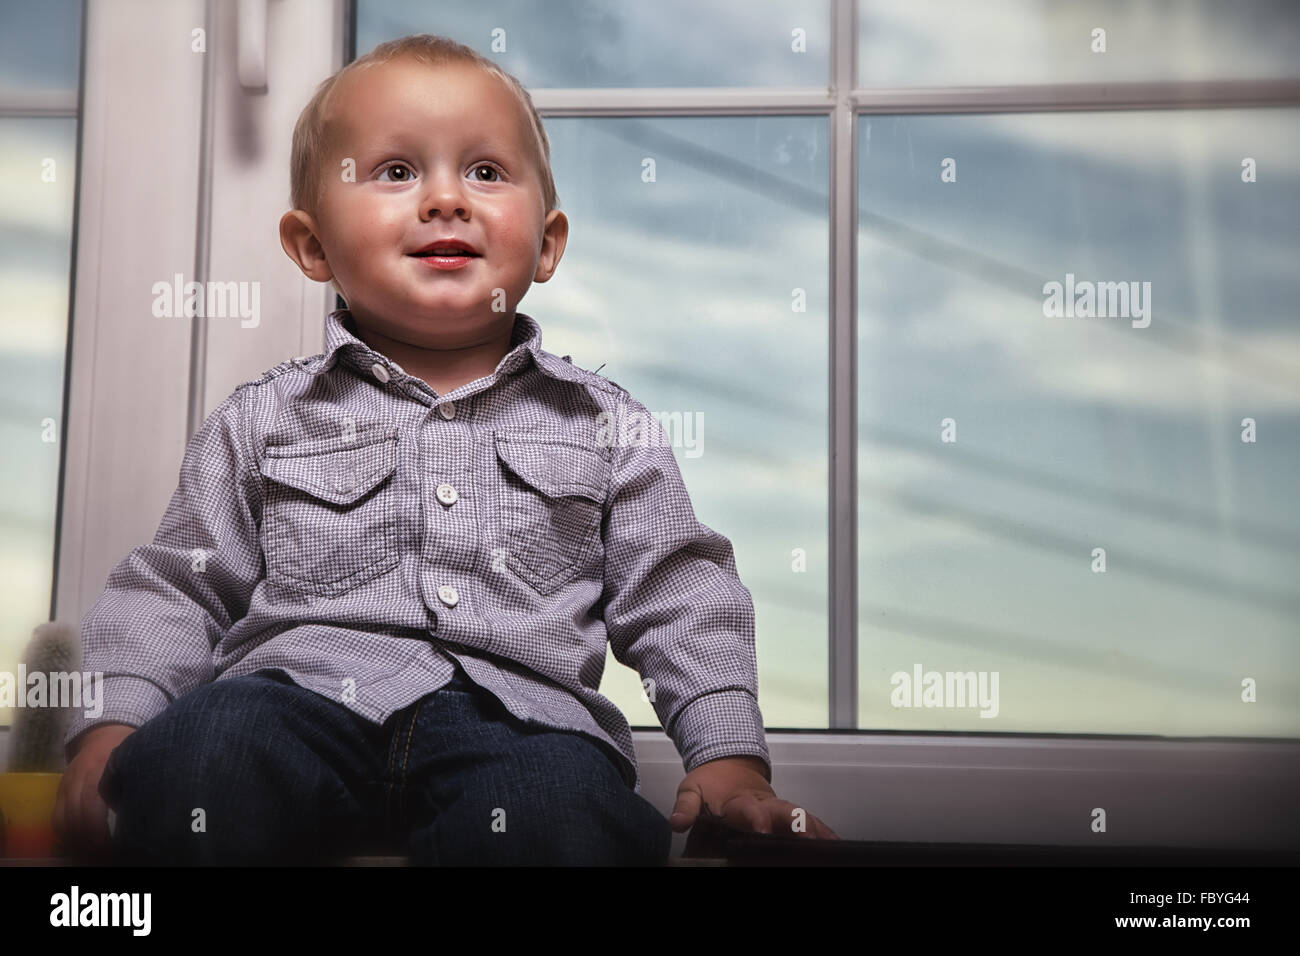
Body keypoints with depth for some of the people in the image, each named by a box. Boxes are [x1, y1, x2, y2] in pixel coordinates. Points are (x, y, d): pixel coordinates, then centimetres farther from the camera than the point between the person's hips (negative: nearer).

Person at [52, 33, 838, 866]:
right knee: (196, 755, -32)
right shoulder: (267, 419, 16)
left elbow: (680, 600, 16)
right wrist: (115, 720, 1)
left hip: (518, 715, -1)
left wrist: (729, 753, 4)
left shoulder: (603, 423, 16)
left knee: (562, 807, -35)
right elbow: (176, 590, 17)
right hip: (301, 694, 1)